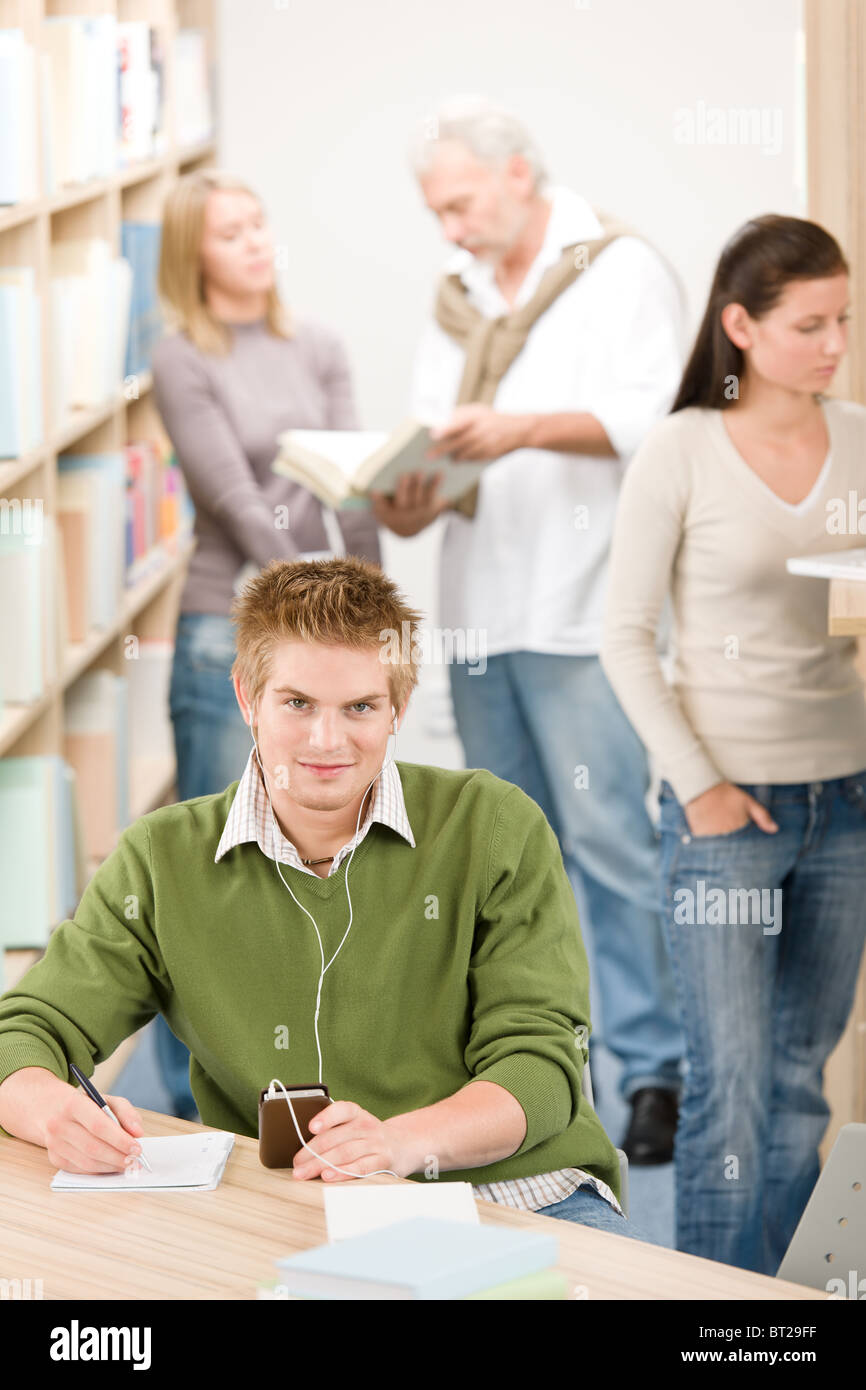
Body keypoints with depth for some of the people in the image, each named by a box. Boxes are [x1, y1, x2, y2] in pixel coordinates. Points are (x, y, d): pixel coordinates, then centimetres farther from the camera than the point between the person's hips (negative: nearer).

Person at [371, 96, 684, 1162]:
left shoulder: (621, 272, -1)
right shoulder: (457, 297, 18)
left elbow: (653, 416, -13)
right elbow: (434, 434, 13)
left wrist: (525, 428, -23)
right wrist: (408, 500, -8)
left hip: (581, 609, -7)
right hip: (477, 612, 7)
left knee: (608, 836, -9)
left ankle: (653, 1065, -4)